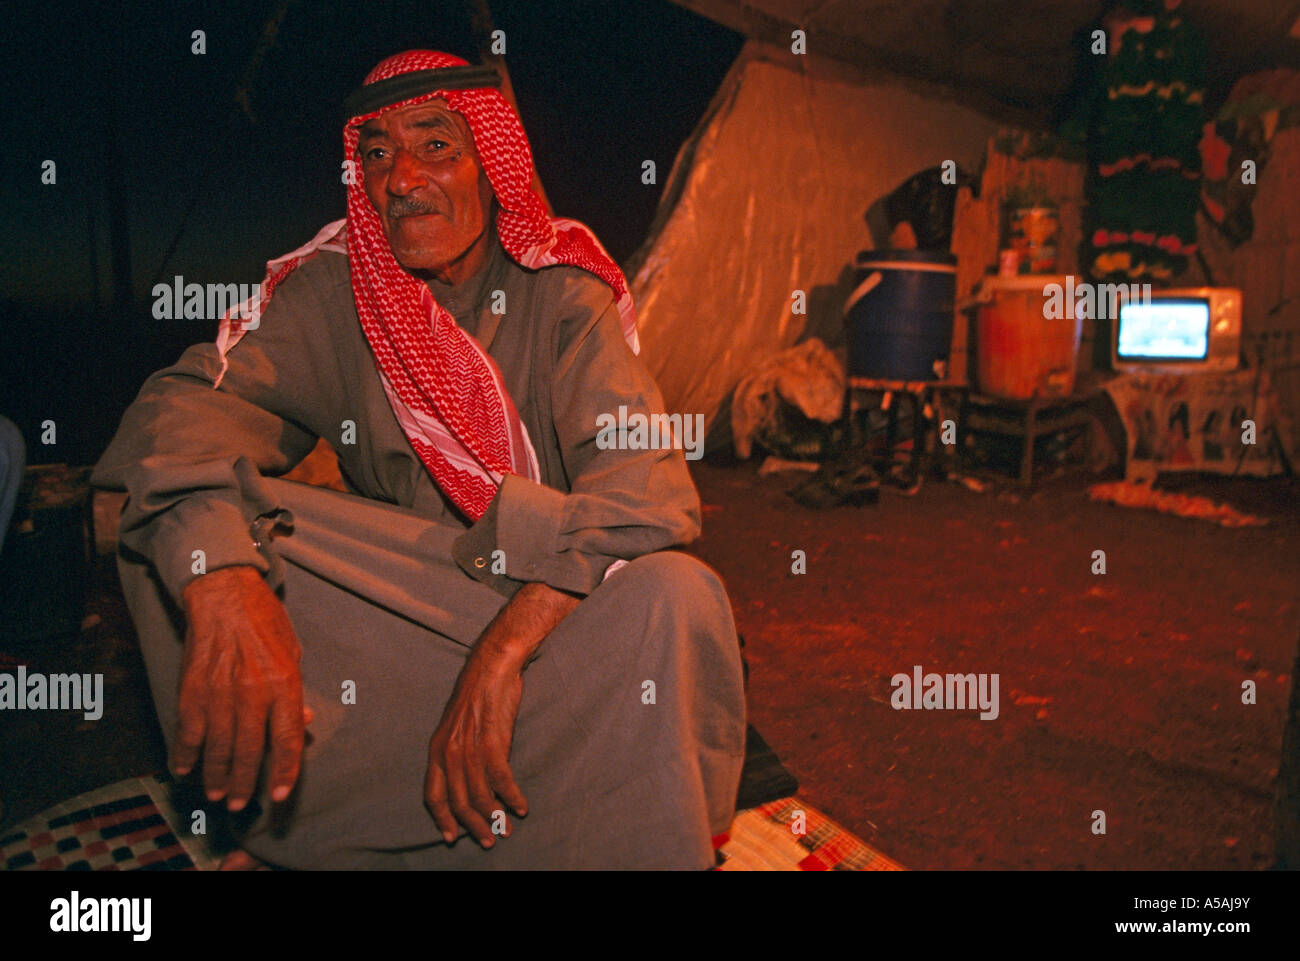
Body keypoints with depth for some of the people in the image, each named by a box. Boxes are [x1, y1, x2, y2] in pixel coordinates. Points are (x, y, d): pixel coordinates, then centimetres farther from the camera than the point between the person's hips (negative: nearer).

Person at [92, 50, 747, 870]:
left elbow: (642, 481, -25)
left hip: (550, 594, -2)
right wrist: (219, 579, -44)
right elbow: (188, 404, -22)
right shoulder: (327, 288, -6)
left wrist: (502, 653, -37)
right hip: (389, 603, 2)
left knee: (672, 595, -34)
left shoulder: (562, 289, -12)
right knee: (170, 520, -18)